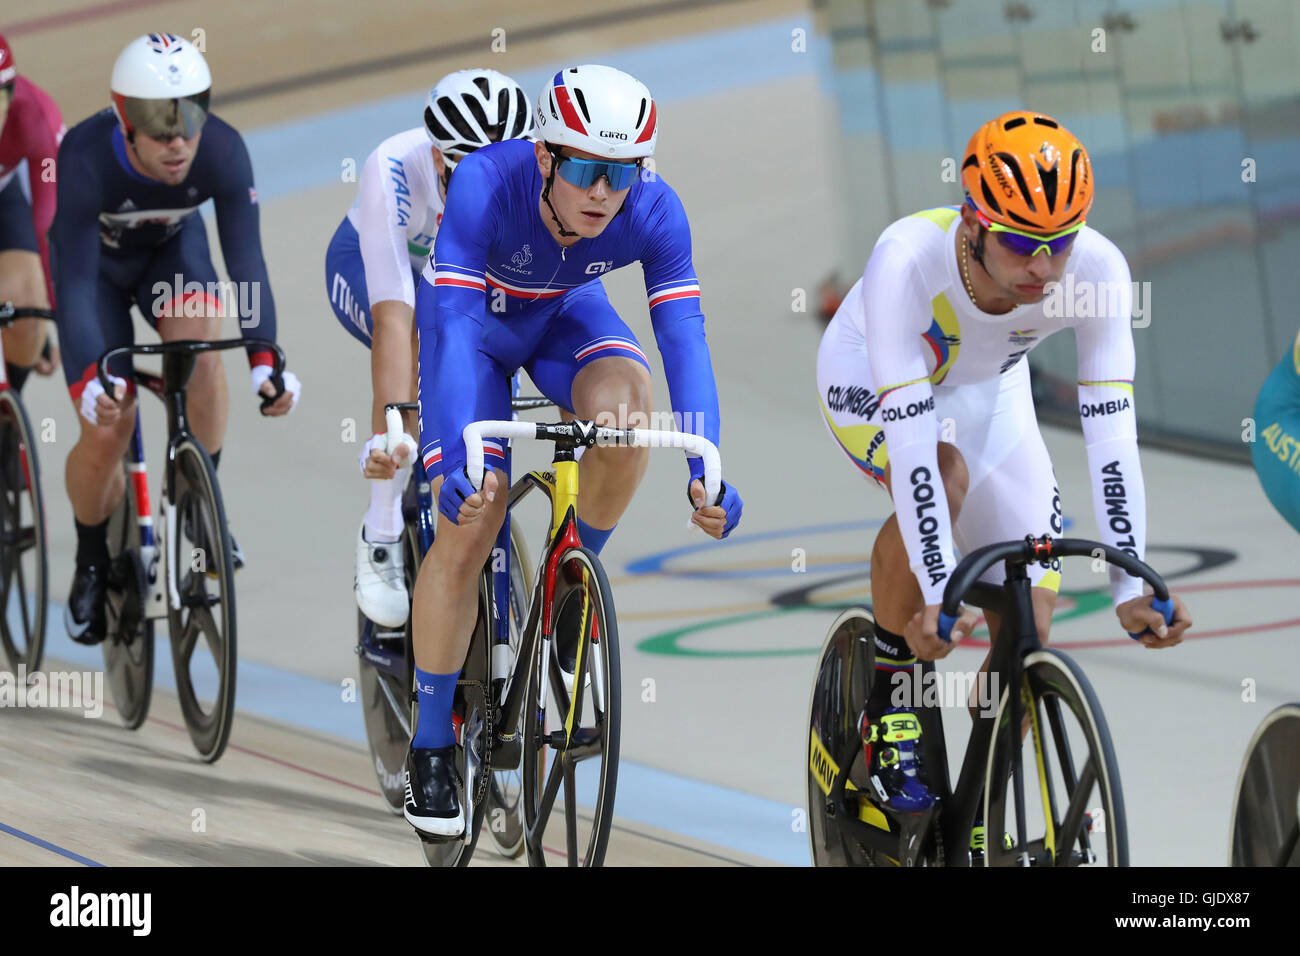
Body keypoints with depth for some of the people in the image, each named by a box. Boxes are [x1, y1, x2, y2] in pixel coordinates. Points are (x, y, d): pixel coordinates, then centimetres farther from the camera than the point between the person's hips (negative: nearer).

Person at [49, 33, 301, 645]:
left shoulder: (223, 151, -32)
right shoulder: (86, 157, -38)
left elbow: (246, 259, -32)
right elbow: (77, 281, -39)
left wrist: (265, 360, -45)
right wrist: (89, 381, -53)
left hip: (172, 251, 2)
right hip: (96, 261, -1)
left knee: (200, 340, -32)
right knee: (106, 432, -12)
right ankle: (92, 564, 17)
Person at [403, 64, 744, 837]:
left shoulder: (655, 213, -31)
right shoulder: (485, 186, -38)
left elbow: (684, 336, -34)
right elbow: (451, 325, -42)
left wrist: (704, 472, -47)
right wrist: (458, 460, -54)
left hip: (565, 313, 2)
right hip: (476, 315, -2)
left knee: (623, 412, -32)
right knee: (469, 527, -13)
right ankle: (431, 747, 2)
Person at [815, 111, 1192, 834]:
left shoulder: (1097, 269, -33)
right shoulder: (907, 260, -41)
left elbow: (1112, 437, -32)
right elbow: (912, 439, -43)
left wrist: (1134, 587, -38)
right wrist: (936, 597, -48)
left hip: (990, 389, 3)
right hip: (871, 382, -3)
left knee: (1029, 625, -7)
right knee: (946, 478, -35)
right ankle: (889, 704, -16)